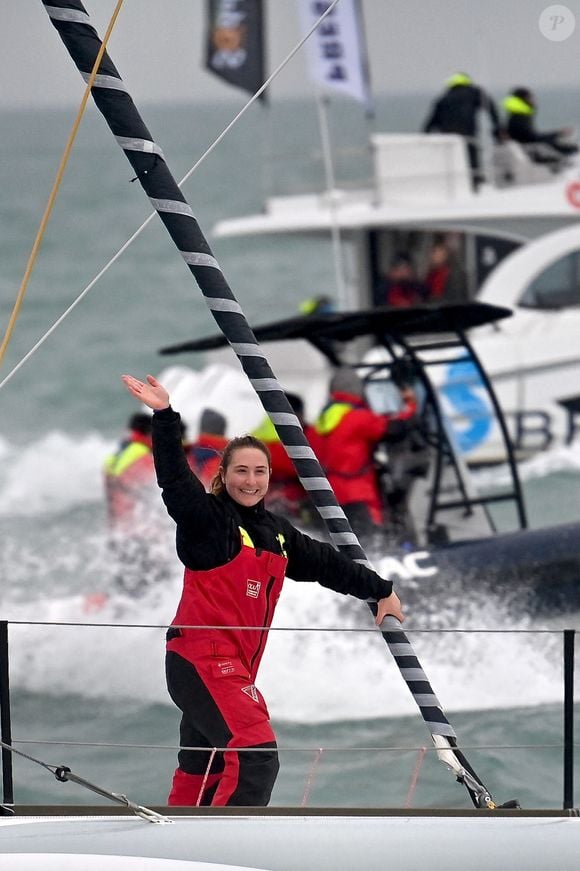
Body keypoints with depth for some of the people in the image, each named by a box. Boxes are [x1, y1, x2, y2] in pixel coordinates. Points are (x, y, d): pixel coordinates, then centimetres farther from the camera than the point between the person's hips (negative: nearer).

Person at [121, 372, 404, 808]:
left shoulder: (277, 532, 15)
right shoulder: (207, 519, -7)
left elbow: (327, 563, 26)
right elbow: (175, 480, -23)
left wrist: (381, 590, 35)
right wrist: (164, 416, -35)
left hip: (235, 665, 9)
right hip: (202, 660, -9)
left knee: (203, 770, 15)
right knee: (255, 754, -22)